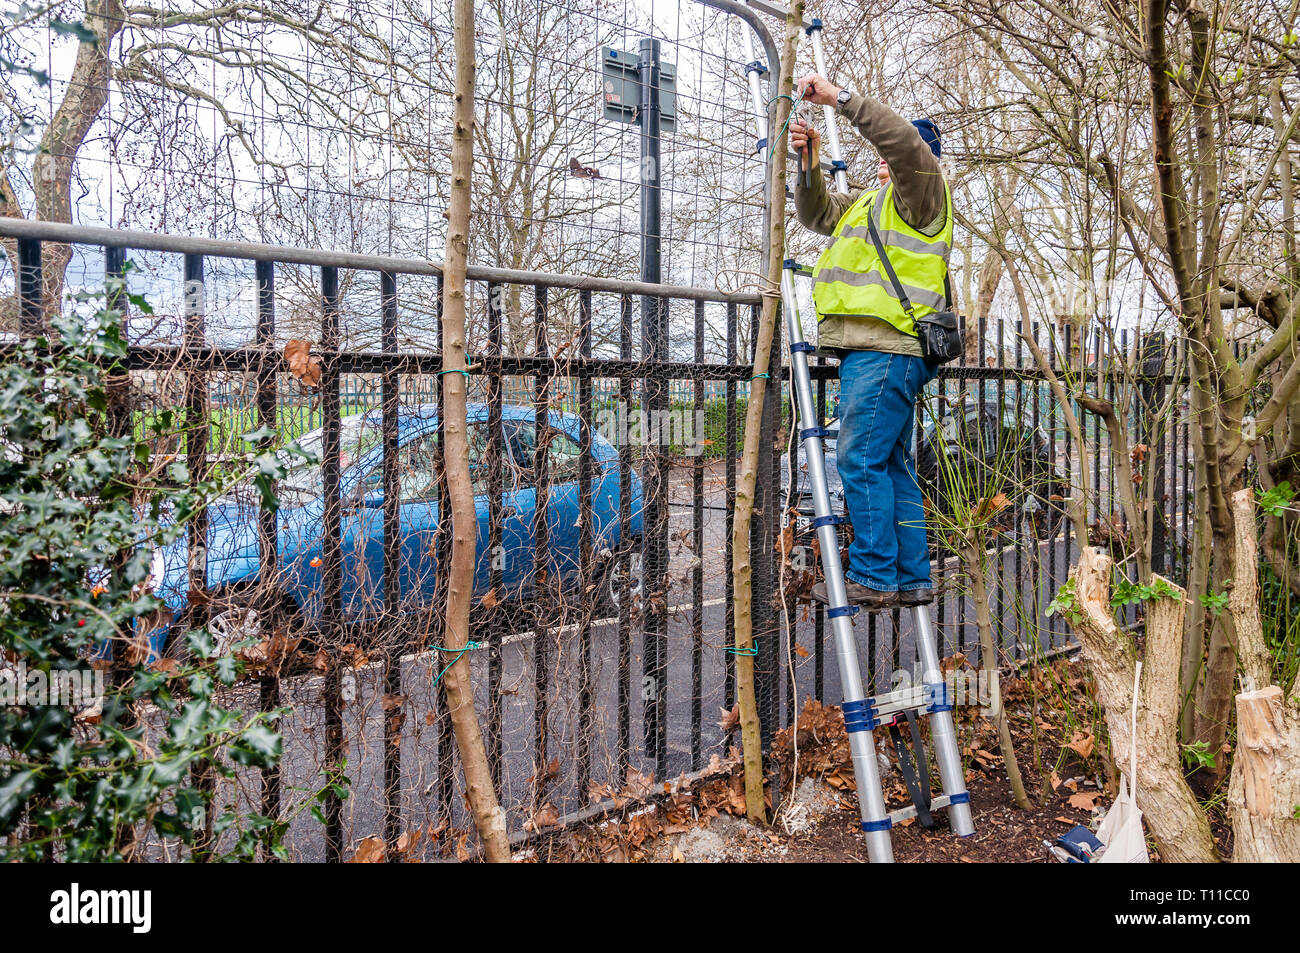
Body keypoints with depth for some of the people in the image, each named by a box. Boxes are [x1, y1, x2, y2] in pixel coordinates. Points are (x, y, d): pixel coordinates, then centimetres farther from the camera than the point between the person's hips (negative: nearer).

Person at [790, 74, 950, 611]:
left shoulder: (921, 190, 3)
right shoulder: (870, 200, 30)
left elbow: (904, 137, -15)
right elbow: (817, 214, 26)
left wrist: (839, 98, -13)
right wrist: (810, 165, 9)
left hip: (888, 348, -10)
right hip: (869, 348, 10)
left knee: (861, 459, -13)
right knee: (893, 464, 8)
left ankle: (872, 577, -9)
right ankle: (911, 579, 13)